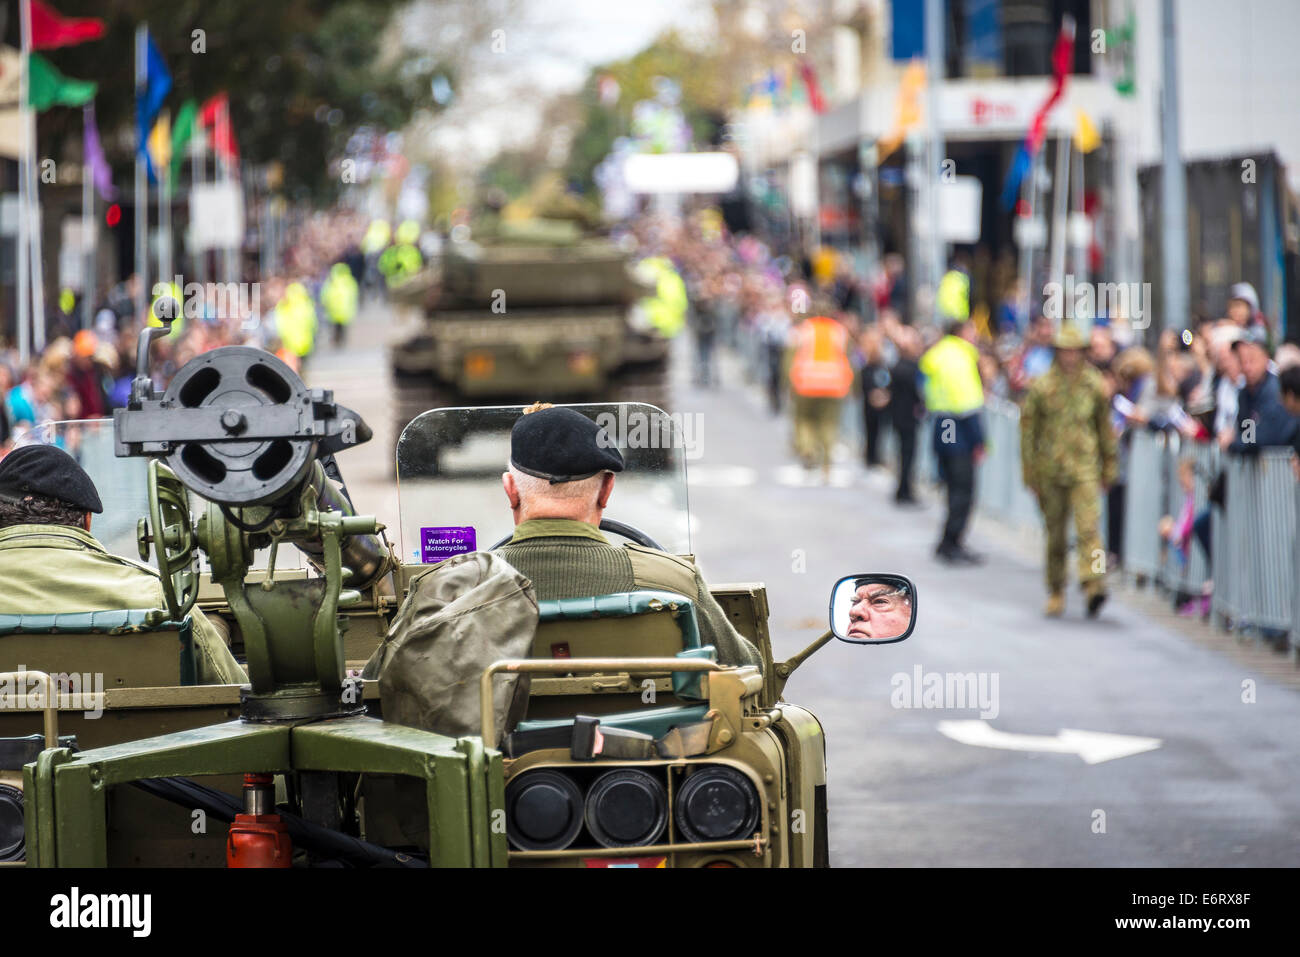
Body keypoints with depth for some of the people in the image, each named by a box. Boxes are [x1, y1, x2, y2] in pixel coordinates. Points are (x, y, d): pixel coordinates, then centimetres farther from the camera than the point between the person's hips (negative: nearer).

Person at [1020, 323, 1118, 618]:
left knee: (1088, 526, -17)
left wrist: (1109, 464, 16)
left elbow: (1105, 426, 15)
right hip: (1051, 468, 1)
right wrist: (1030, 471, 3)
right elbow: (1028, 428, 5)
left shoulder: (1095, 386, 5)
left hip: (1084, 468, -1)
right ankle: (1056, 592, 21)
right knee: (1055, 534, 8)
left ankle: (1093, 584, -27)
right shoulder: (1041, 386, 1)